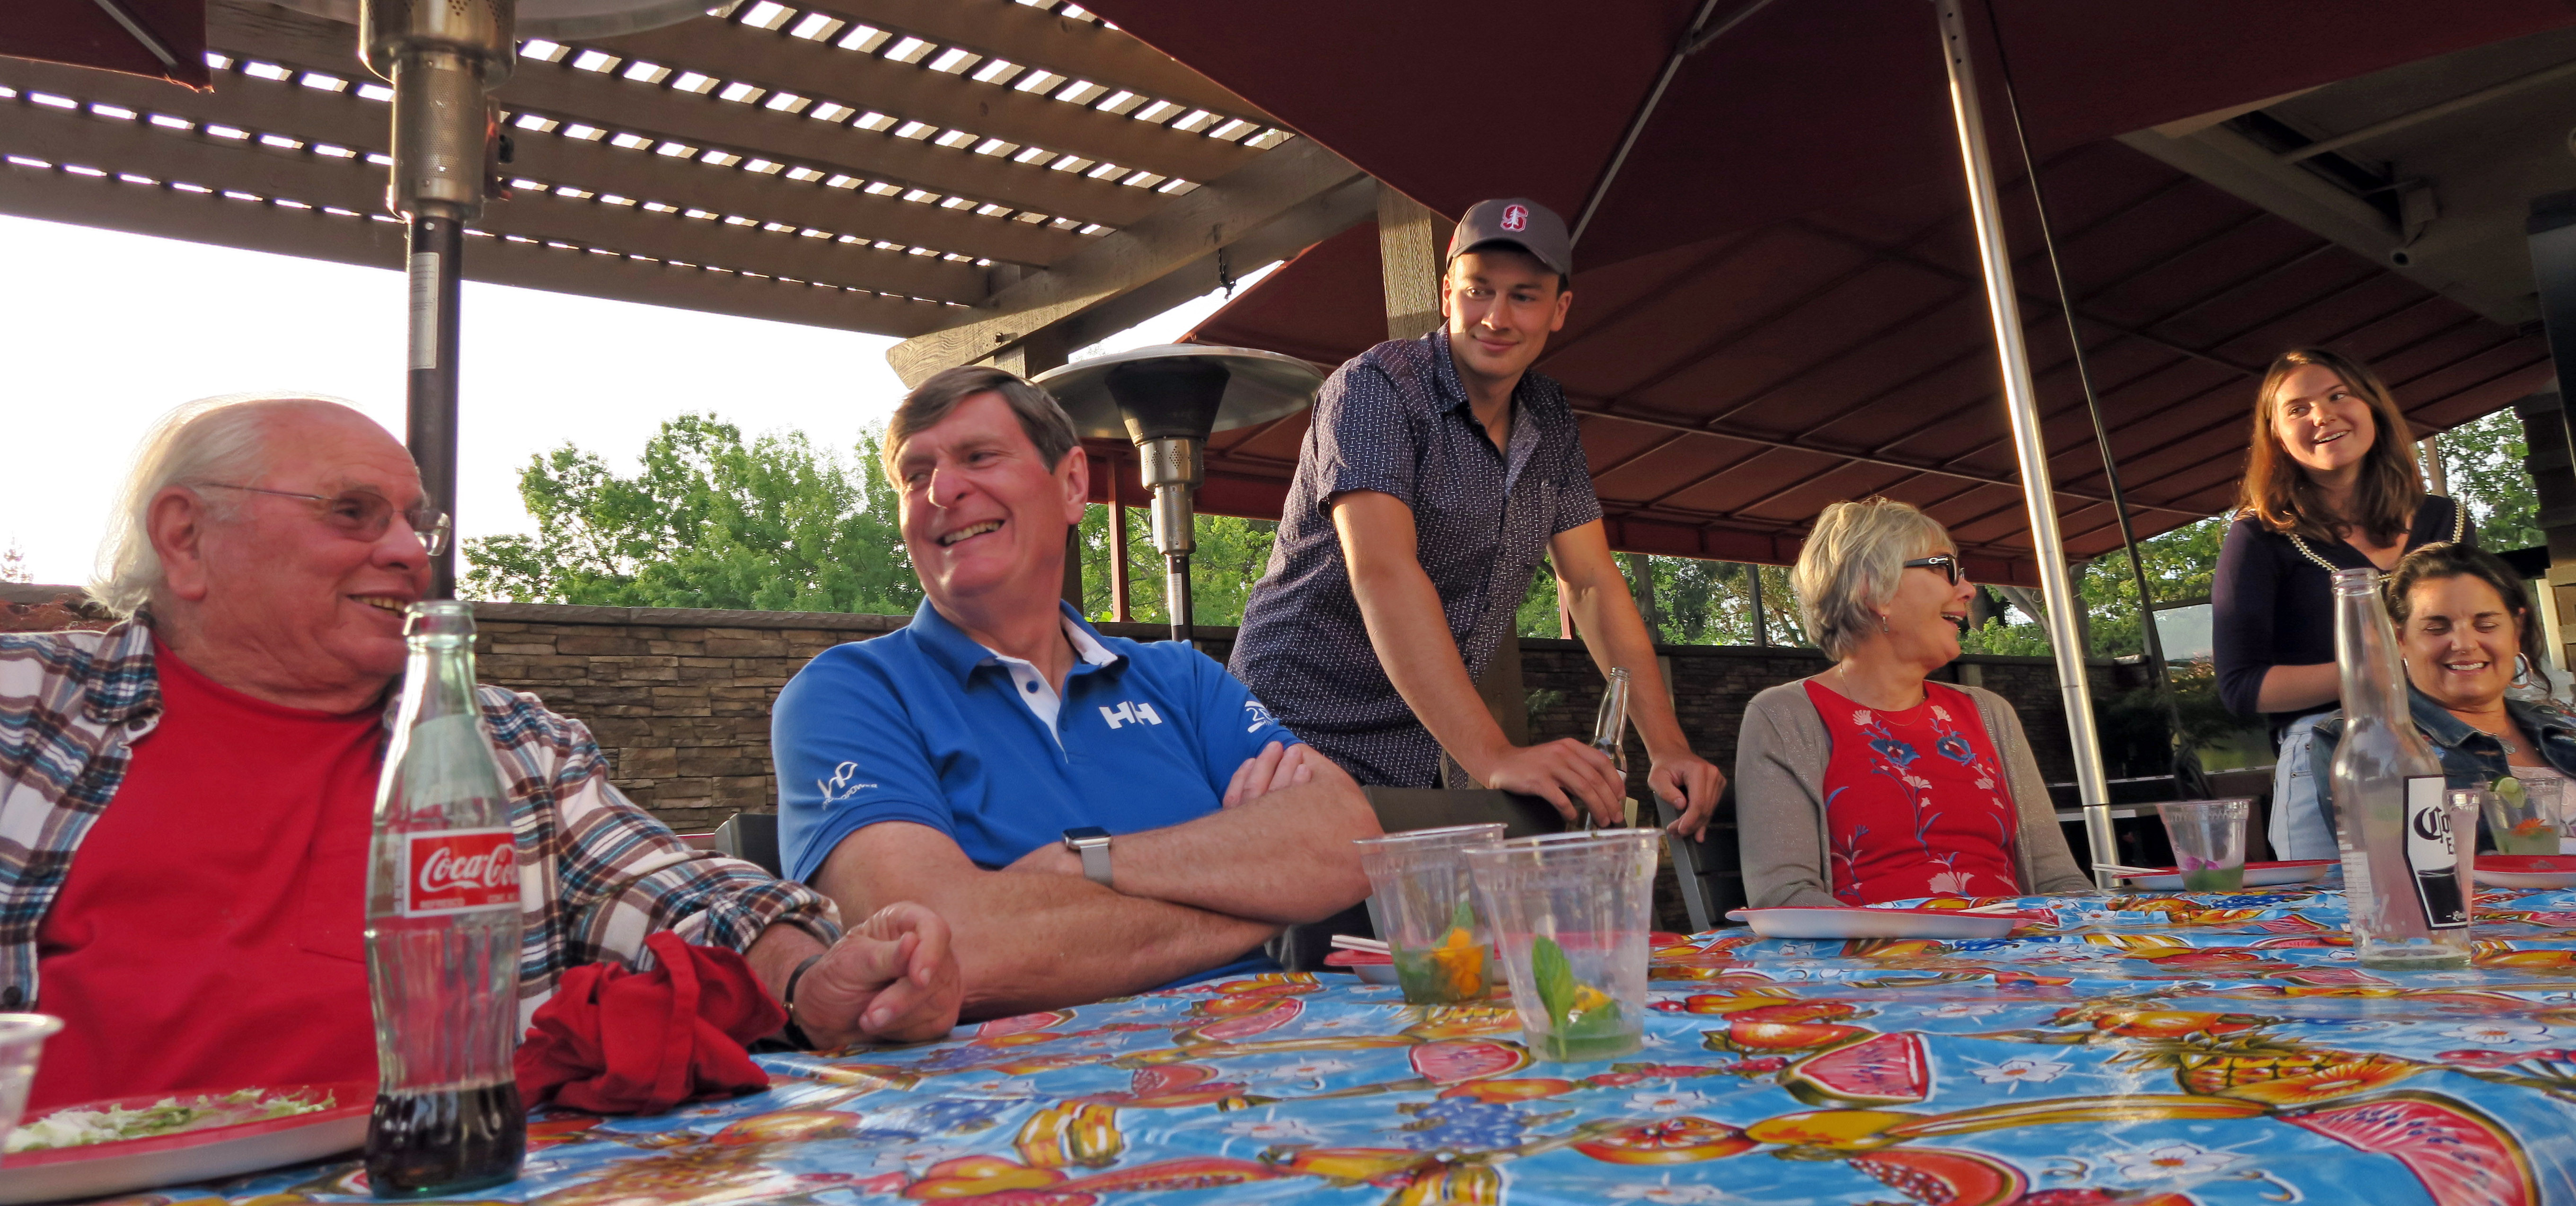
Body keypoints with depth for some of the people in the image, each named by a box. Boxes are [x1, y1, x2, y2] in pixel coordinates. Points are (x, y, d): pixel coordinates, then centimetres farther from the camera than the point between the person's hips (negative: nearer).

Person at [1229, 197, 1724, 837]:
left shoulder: (1551, 424, 7)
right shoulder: (1377, 388, -15)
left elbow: (1593, 586, 7)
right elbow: (1382, 573, -28)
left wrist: (1667, 746, -7)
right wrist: (1493, 755, -37)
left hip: (1420, 757, 6)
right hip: (1304, 735, -6)